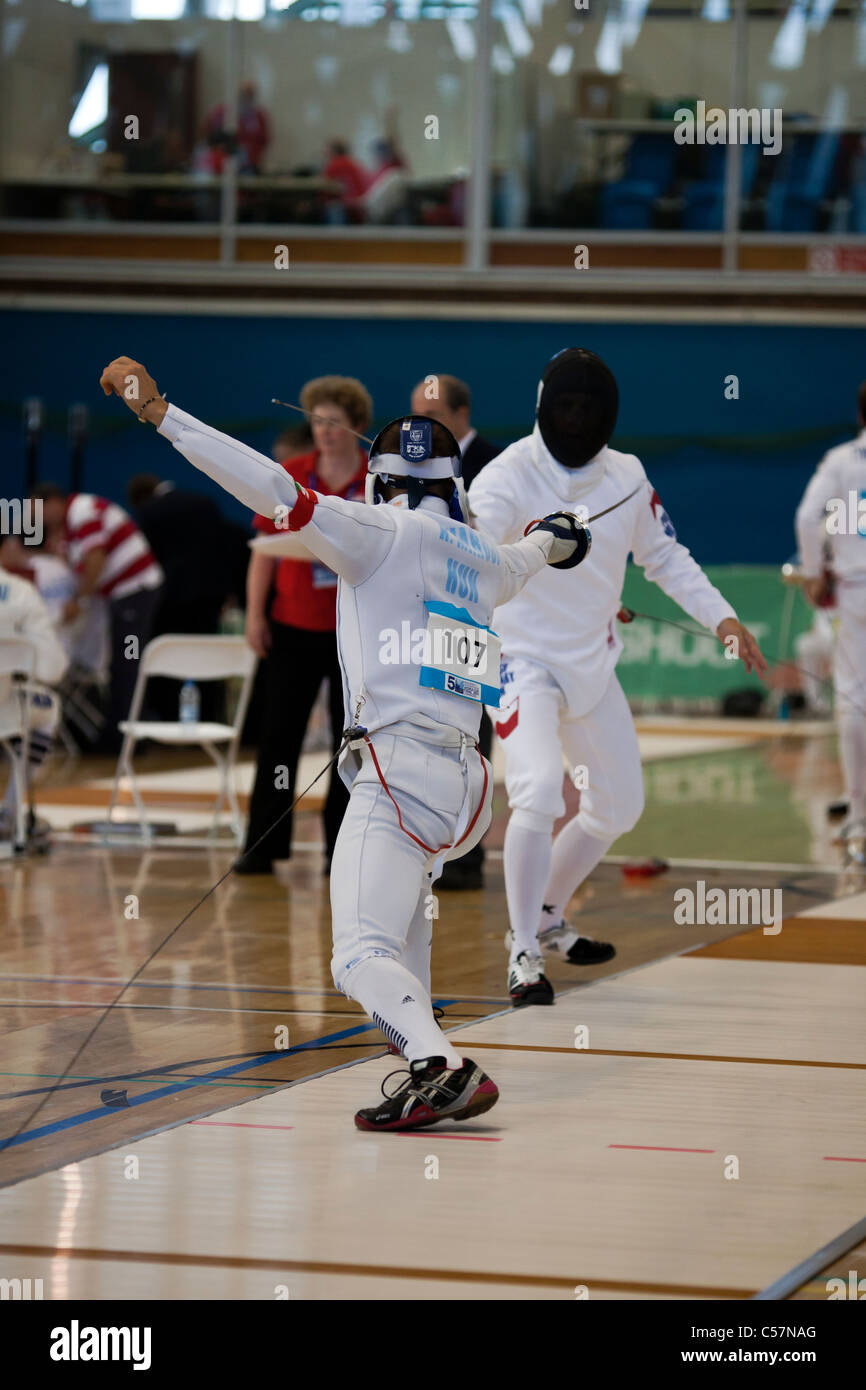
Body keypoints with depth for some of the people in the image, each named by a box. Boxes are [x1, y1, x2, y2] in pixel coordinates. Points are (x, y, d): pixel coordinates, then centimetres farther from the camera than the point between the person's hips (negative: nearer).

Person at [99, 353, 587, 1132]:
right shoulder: (486, 564, 20)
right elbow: (525, 559, 45)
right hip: (464, 781, 7)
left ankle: (444, 1070, -37)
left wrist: (161, 414, -12)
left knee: (364, 956, -15)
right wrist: (552, 540, 71)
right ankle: (422, 1054, 34)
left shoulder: (383, 534, 0)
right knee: (407, 895, 36)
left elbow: (281, 494, -12)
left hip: (399, 769, -7)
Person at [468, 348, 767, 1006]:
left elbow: (664, 555, 9)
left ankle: (546, 916, 37)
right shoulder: (509, 476, -20)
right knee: (538, 795, -26)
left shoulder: (626, 476, -3)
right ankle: (525, 953, -13)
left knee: (619, 806, 16)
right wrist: (524, 543, -59)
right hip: (523, 661, -6)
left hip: (591, 665, 6)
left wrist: (721, 616, -4)